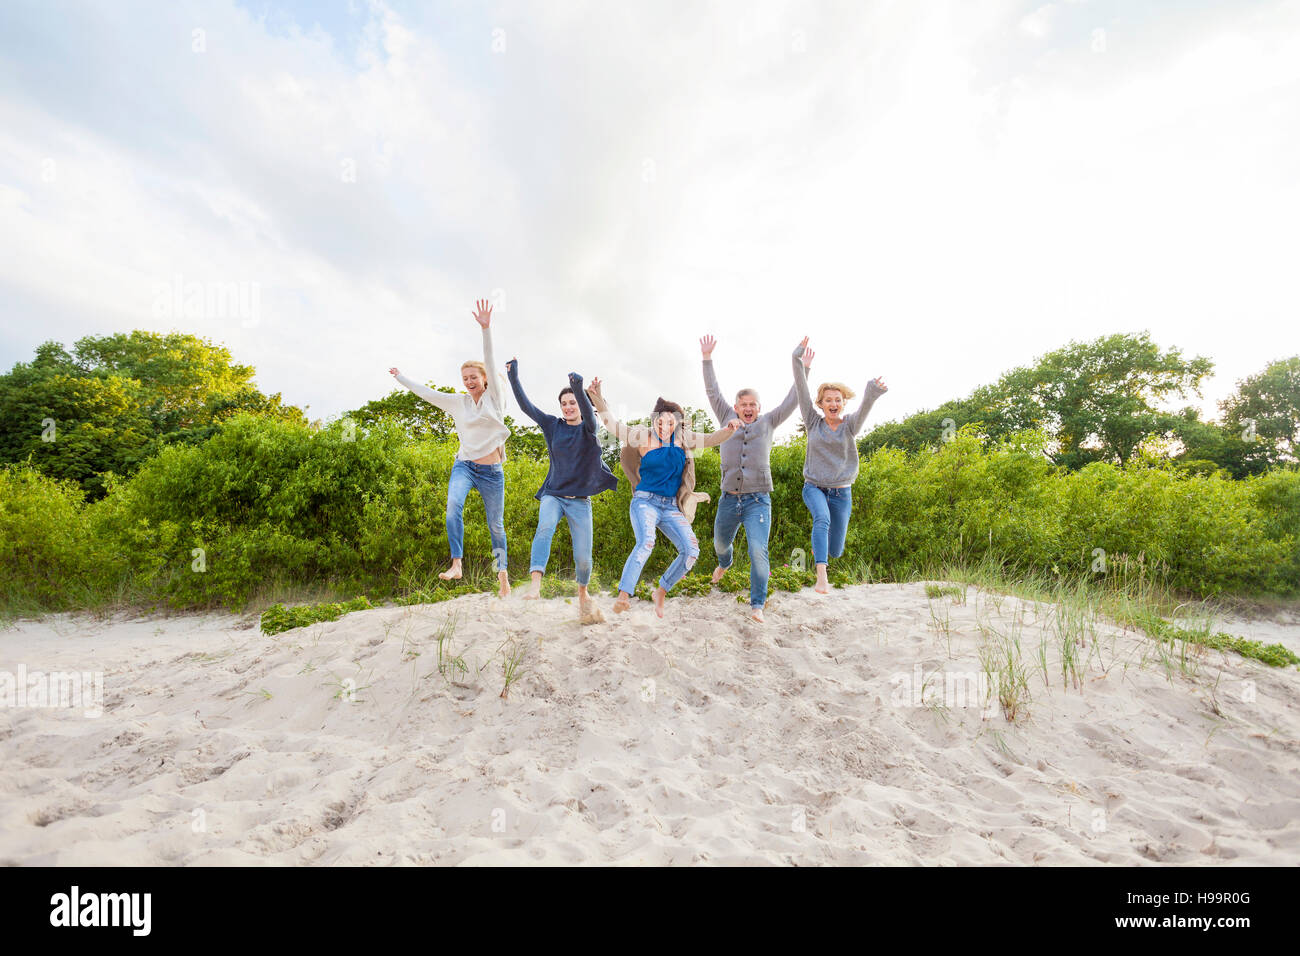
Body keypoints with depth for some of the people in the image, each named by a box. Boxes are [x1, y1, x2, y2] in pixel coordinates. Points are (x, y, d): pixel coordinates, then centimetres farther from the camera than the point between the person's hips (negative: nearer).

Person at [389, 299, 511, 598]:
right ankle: (456, 564, -29)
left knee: (496, 525, 5)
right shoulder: (458, 402, 9)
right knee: (454, 505, -29)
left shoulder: (494, 397, 0)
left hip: (492, 471, -1)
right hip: (464, 465, 2)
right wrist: (400, 378, 23)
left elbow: (491, 363, -11)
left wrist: (486, 329, -21)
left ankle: (502, 574, 22)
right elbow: (427, 393, 18)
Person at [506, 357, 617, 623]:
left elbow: (590, 413, -23)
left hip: (580, 500, 0)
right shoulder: (553, 425, 6)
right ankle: (535, 586, -44)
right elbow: (526, 406, -1)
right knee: (545, 527, -33)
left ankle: (583, 595, 28)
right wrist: (513, 378, -11)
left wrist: (579, 389, -42)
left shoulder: (588, 429, -1)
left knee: (583, 558, -1)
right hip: (553, 494, 1)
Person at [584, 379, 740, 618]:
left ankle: (661, 592, 6)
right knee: (646, 543, -31)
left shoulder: (683, 438, 9)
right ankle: (623, 596, -37)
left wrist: (729, 430, -6)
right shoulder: (643, 436, -1)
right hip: (645, 502, -4)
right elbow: (611, 424, 0)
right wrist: (597, 397, -13)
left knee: (691, 549, -11)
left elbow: (710, 439, 14)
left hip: (672, 508, 4)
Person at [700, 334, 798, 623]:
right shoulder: (728, 420, 9)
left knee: (758, 551, -15)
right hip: (729, 499, 2)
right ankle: (724, 564, 58)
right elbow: (713, 392, 5)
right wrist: (707, 359, -1)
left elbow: (791, 401, 7)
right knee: (720, 543, 21)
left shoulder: (768, 423, 9)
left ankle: (757, 604, -4)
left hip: (758, 500, -2)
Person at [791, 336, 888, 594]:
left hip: (841, 492, 1)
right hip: (814, 487, -1)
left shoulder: (850, 425, -1)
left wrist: (872, 393, -44)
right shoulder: (814, 423, 0)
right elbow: (802, 392, -9)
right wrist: (799, 362, -19)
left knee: (835, 551, 7)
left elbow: (864, 407, -23)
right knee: (822, 519, -34)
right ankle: (821, 578, -40)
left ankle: (818, 543, 44)